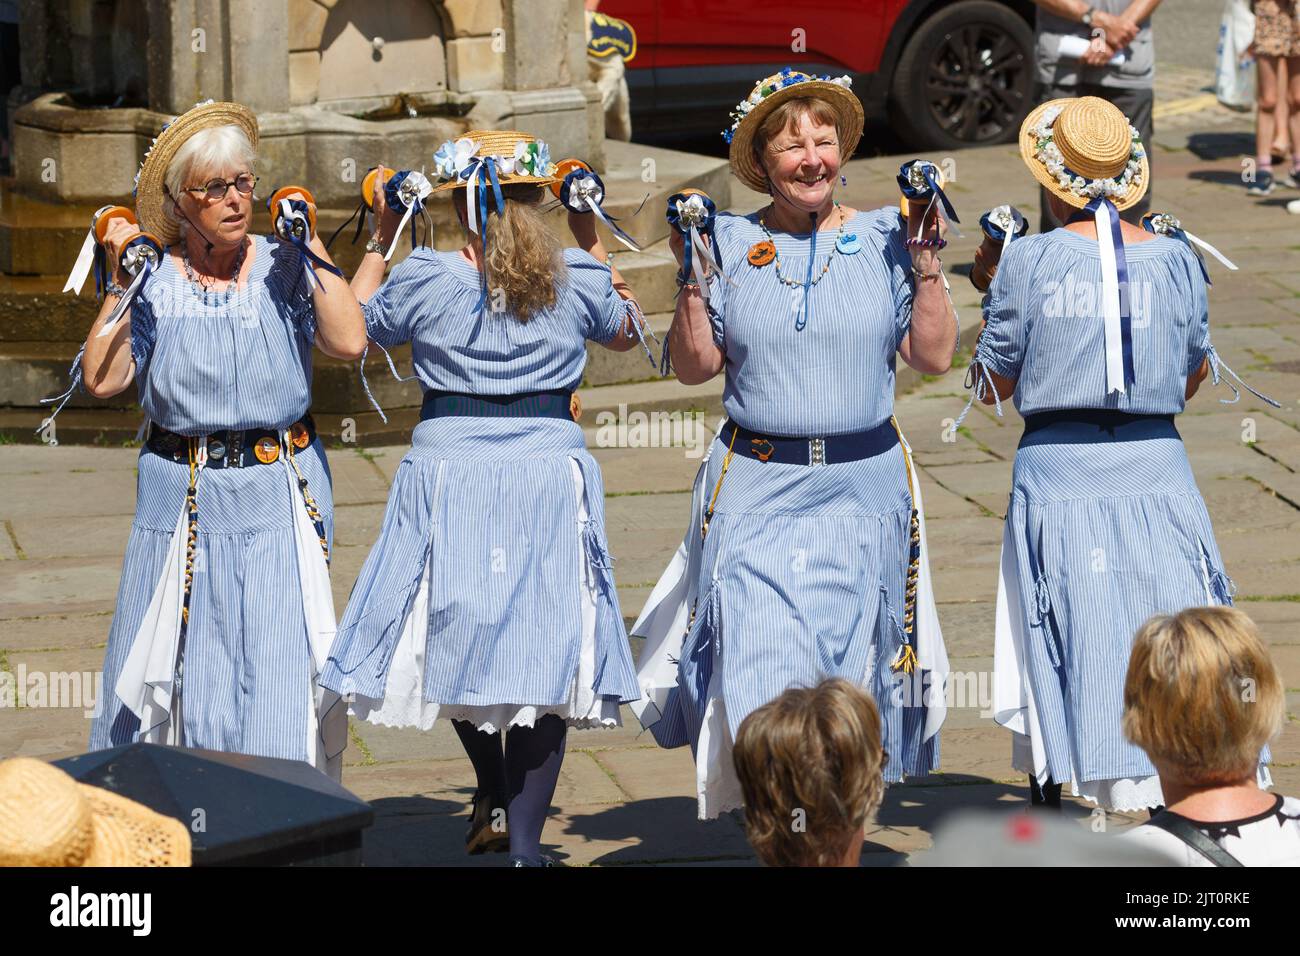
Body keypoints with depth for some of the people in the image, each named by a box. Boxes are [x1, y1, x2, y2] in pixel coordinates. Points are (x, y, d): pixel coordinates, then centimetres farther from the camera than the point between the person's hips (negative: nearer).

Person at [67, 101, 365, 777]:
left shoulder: (282, 268, 3)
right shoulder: (153, 278, 3)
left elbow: (349, 341, -14)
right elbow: (103, 380, -6)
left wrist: (311, 246, -9)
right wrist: (121, 283, -7)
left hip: (279, 498, 0)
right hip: (183, 504, 1)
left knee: (282, 671, -5)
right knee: (171, 669, 2)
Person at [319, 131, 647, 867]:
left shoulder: (425, 280, -6)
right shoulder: (576, 278, -2)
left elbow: (356, 323, 12)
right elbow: (625, 330, 20)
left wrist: (381, 237, 18)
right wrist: (592, 235, 24)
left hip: (451, 471, -1)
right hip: (551, 472, 1)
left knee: (458, 639, 21)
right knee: (543, 653, 3)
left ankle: (495, 799, 27)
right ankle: (525, 841, 0)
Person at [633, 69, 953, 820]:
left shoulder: (883, 237, 3)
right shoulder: (733, 244, 3)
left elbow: (935, 355, 0)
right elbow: (695, 367, 3)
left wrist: (926, 258, -7)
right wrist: (691, 276, -8)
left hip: (865, 489, 1)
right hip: (758, 490, -1)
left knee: (849, 678, 6)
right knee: (759, 679, -11)